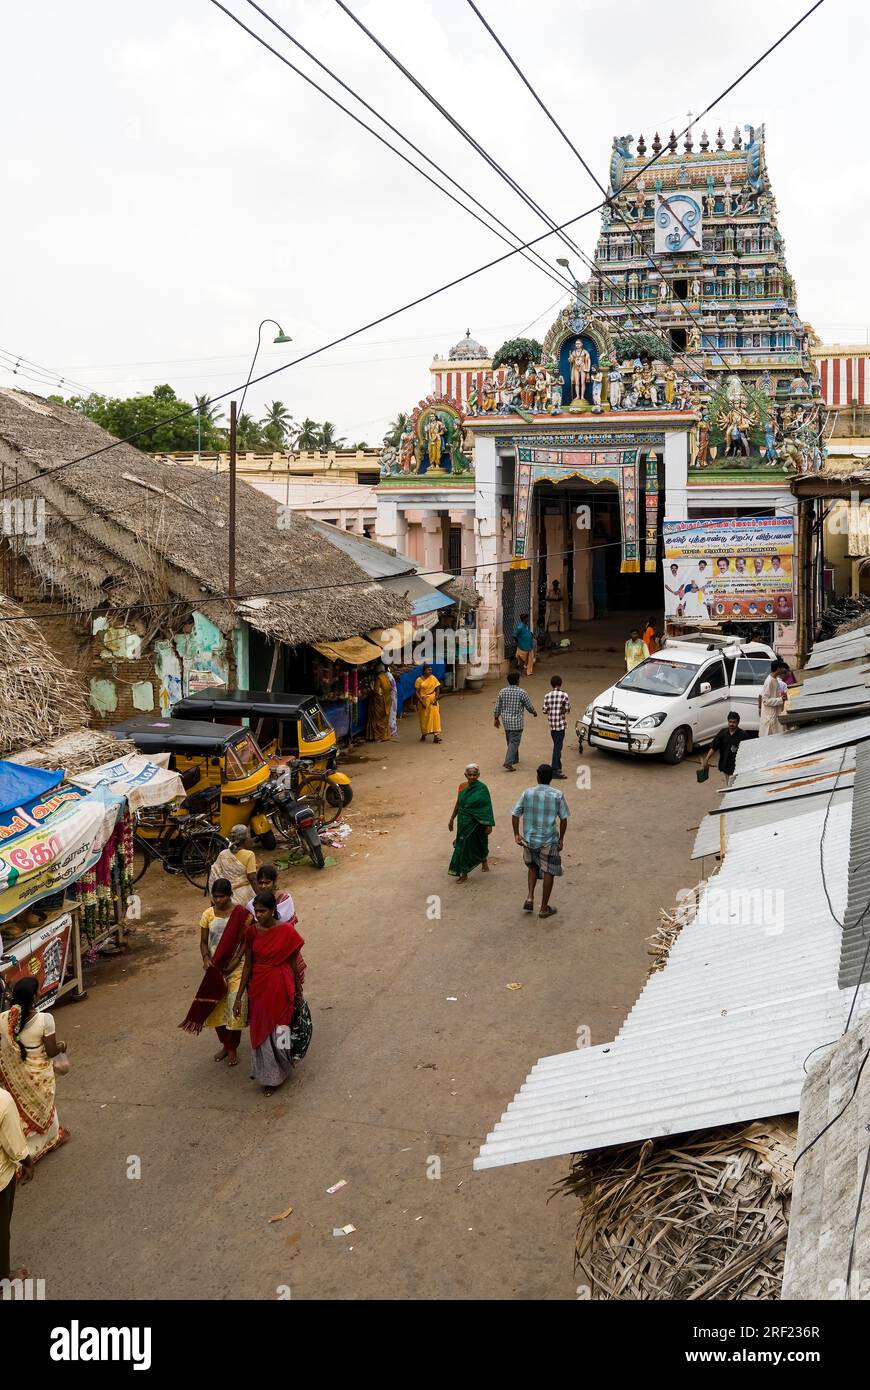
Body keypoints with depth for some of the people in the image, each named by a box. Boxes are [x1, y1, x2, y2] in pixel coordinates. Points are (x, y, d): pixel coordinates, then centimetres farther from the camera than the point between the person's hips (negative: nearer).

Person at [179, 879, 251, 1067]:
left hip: (235, 967, -4)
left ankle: (233, 1048, 13)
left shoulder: (242, 914, -10)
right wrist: (206, 958, -14)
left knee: (234, 1006, -6)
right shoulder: (208, 914, 0)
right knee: (215, 1006, 9)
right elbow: (203, 942, 4)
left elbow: (246, 940, -6)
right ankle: (225, 1045, 30)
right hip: (214, 968, 4)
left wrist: (235, 960, -16)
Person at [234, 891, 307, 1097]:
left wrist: (298, 993, 3)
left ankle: (280, 1072, 33)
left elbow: (294, 964, -4)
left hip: (281, 987, -3)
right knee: (261, 1032, 11)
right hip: (258, 987, 3)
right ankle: (268, 1077, 31)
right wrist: (239, 997, 2)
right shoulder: (251, 932, -5)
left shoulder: (287, 931, -14)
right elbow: (248, 965, 1)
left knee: (279, 1030, 9)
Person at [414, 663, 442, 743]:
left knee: (435, 716, -8)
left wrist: (436, 699, -9)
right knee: (424, 718, 7)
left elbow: (437, 689, 4)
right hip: (423, 701, -1)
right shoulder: (419, 680, -4)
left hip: (432, 701, 1)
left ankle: (436, 736, -11)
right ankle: (423, 735, 23)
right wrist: (421, 701, -15)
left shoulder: (433, 678, 2)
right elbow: (417, 692, -5)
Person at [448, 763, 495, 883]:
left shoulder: (482, 788, -12)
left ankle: (484, 861, 38)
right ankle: (464, 874, 16)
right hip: (464, 821, 4)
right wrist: (452, 819, 17)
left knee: (480, 845, 10)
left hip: (477, 822, -4)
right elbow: (458, 804, 13)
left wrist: (489, 825, -13)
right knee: (464, 845, 6)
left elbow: (487, 807, -11)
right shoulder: (462, 786, 0)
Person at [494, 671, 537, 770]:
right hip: (517, 721, -5)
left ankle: (514, 759, 34)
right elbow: (529, 706, -5)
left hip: (506, 720, 5)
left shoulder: (502, 691, -2)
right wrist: (534, 712, 16)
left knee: (510, 740, 20)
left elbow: (497, 707, 4)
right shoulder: (521, 692, -15)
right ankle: (508, 762, -14)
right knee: (514, 741, -4)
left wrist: (496, 718, 17)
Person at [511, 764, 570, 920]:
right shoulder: (557, 795, -9)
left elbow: (515, 814, -4)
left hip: (529, 839, 2)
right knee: (548, 872, 10)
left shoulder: (528, 793, -6)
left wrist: (516, 834, 7)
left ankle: (530, 898, 11)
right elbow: (563, 819, -7)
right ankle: (544, 908, 16)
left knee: (533, 867, 25)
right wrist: (561, 838, 5)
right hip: (549, 840, -2)